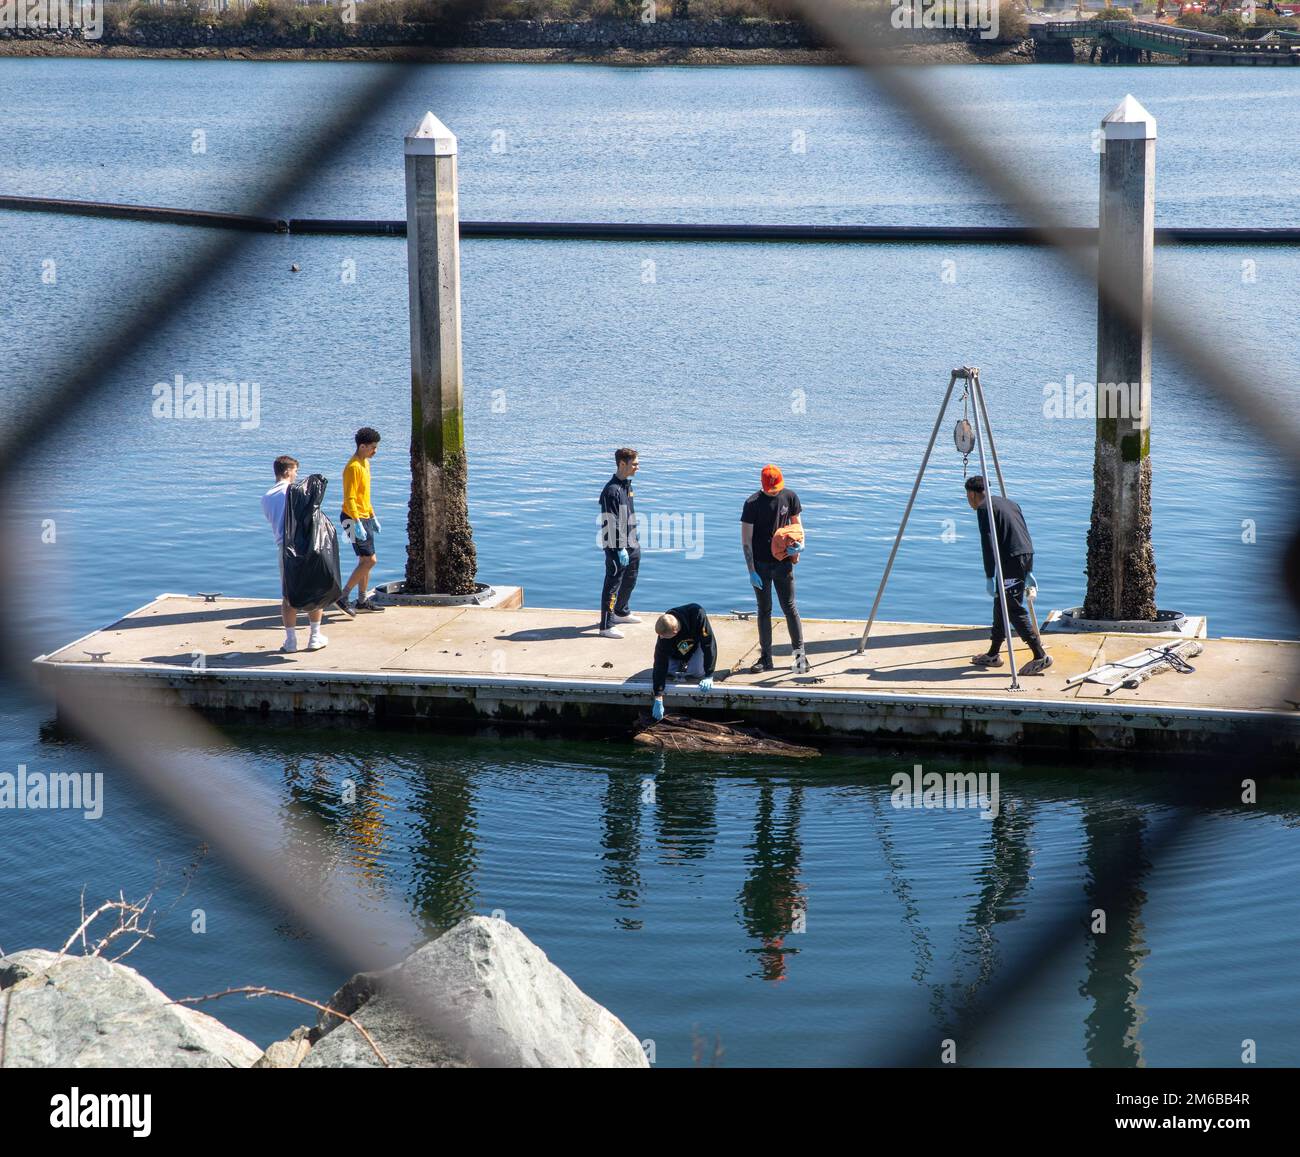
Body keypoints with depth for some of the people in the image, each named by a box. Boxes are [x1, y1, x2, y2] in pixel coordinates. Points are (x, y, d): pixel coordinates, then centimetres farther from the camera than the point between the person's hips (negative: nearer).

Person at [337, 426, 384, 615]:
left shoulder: (365, 463, 12)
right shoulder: (353, 467, -19)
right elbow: (349, 499, -23)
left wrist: (373, 518, 23)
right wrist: (358, 525, -27)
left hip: (365, 518, 10)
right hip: (354, 519, -10)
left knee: (365, 560, 14)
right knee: (369, 560, -12)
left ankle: (362, 601, 22)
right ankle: (342, 597, -10)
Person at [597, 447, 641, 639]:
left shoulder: (627, 485, 11)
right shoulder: (612, 490, -20)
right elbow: (611, 523, -22)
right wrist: (620, 549, -23)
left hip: (631, 545, 10)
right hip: (617, 546, -10)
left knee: (630, 579, 24)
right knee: (613, 584, -6)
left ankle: (622, 612, 44)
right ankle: (606, 626, -4)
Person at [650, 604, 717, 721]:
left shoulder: (697, 614, -43)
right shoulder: (663, 638, -36)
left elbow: (709, 644, -36)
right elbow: (660, 664, -33)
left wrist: (709, 676, -35)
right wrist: (658, 699, -36)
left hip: (697, 644, -2)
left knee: (698, 671, -22)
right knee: (671, 671, -17)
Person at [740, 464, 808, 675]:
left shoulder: (790, 497, -1)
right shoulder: (753, 503, -9)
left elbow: (796, 523, 12)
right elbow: (746, 539, -8)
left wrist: (800, 543, -10)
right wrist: (751, 570, -12)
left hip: (783, 562, 1)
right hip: (761, 564, -1)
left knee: (789, 607, 2)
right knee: (764, 610, 8)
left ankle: (800, 653, 10)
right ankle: (765, 657, 14)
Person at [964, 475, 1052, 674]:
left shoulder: (984, 508, -3)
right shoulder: (1009, 503, 23)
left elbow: (987, 543, -10)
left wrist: (989, 577, -9)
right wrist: (1029, 571, 23)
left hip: (1011, 559, -9)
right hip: (1026, 554, 9)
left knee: (1014, 609, -7)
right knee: (1001, 604, 18)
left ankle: (1040, 656, -13)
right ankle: (993, 654, 25)